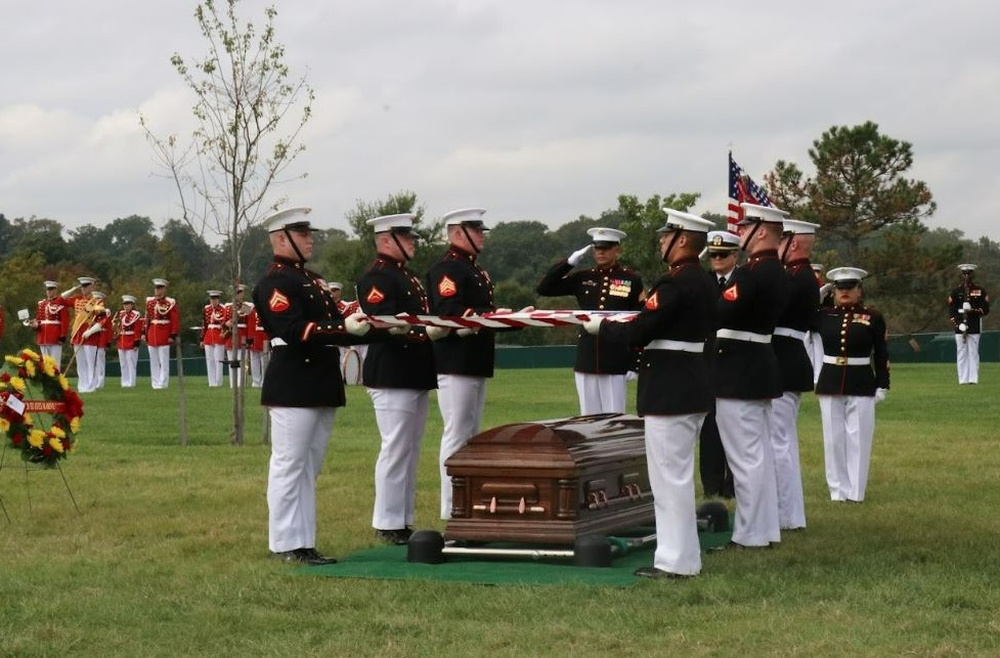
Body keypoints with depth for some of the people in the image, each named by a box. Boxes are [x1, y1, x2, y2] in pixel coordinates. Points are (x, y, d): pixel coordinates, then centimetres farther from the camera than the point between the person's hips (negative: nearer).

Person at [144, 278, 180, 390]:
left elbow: (175, 320, -7)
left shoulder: (171, 303, -5)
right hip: (152, 335, 5)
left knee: (164, 362, -2)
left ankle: (163, 384, 0)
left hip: (164, 336, -5)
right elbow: (147, 318, 14)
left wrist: (173, 335, -11)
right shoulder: (149, 301, 10)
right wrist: (144, 332, 9)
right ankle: (155, 383, 14)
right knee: (153, 362, 9)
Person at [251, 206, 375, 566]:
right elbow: (294, 332, -21)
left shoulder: (313, 279, 20)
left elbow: (333, 325, 18)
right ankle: (287, 545, 1)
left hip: (321, 386, 10)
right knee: (289, 466, -4)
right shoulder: (274, 282, -11)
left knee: (309, 468, 12)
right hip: (293, 386, -10)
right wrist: (344, 329, -24)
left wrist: (371, 328, 2)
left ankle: (304, 543, 17)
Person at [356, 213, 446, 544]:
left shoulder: (408, 277, 19)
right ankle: (388, 525, -1)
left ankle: (404, 521, 18)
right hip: (391, 376, -10)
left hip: (415, 377, 10)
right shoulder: (376, 278, -11)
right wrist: (426, 332, -27)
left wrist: (443, 327, 5)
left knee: (410, 451, 12)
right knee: (396, 449, -7)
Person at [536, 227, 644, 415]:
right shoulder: (583, 278, 9)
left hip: (615, 362, -3)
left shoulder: (632, 280, 0)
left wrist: (635, 364, -5)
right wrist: (569, 263, -3)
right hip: (586, 362, 4)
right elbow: (543, 289, 6)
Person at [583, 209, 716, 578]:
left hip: (669, 392, -10)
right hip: (692, 388, 10)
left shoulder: (675, 283, -19)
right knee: (677, 474, 17)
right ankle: (680, 553, 25)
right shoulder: (703, 281, 11)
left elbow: (637, 333, -19)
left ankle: (677, 562, 0)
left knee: (670, 475, -4)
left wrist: (600, 327, -3)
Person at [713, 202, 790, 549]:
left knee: (745, 458, -4)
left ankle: (751, 536, 1)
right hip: (760, 372, 10)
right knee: (759, 455, 15)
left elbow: (720, 313, -26)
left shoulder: (751, 272, -20)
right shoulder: (777, 272, 12)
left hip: (738, 375, -10)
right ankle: (766, 529, 21)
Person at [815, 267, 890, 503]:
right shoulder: (823, 314, 6)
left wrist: (882, 385, -2)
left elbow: (881, 355, 1)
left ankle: (855, 492, 5)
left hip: (862, 385, -2)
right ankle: (838, 490, 12)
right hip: (830, 383, 2)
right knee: (834, 438, 5)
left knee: (858, 438, -1)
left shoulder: (873, 317, 0)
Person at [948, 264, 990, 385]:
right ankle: (963, 379, 2)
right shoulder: (956, 291, 8)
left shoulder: (980, 290, 6)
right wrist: (956, 324, -8)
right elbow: (951, 311, 4)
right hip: (960, 326, 1)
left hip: (975, 326, -1)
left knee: (973, 352, -2)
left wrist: (973, 311, -14)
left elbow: (985, 309, 3)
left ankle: (973, 378, -2)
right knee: (962, 353, 0)